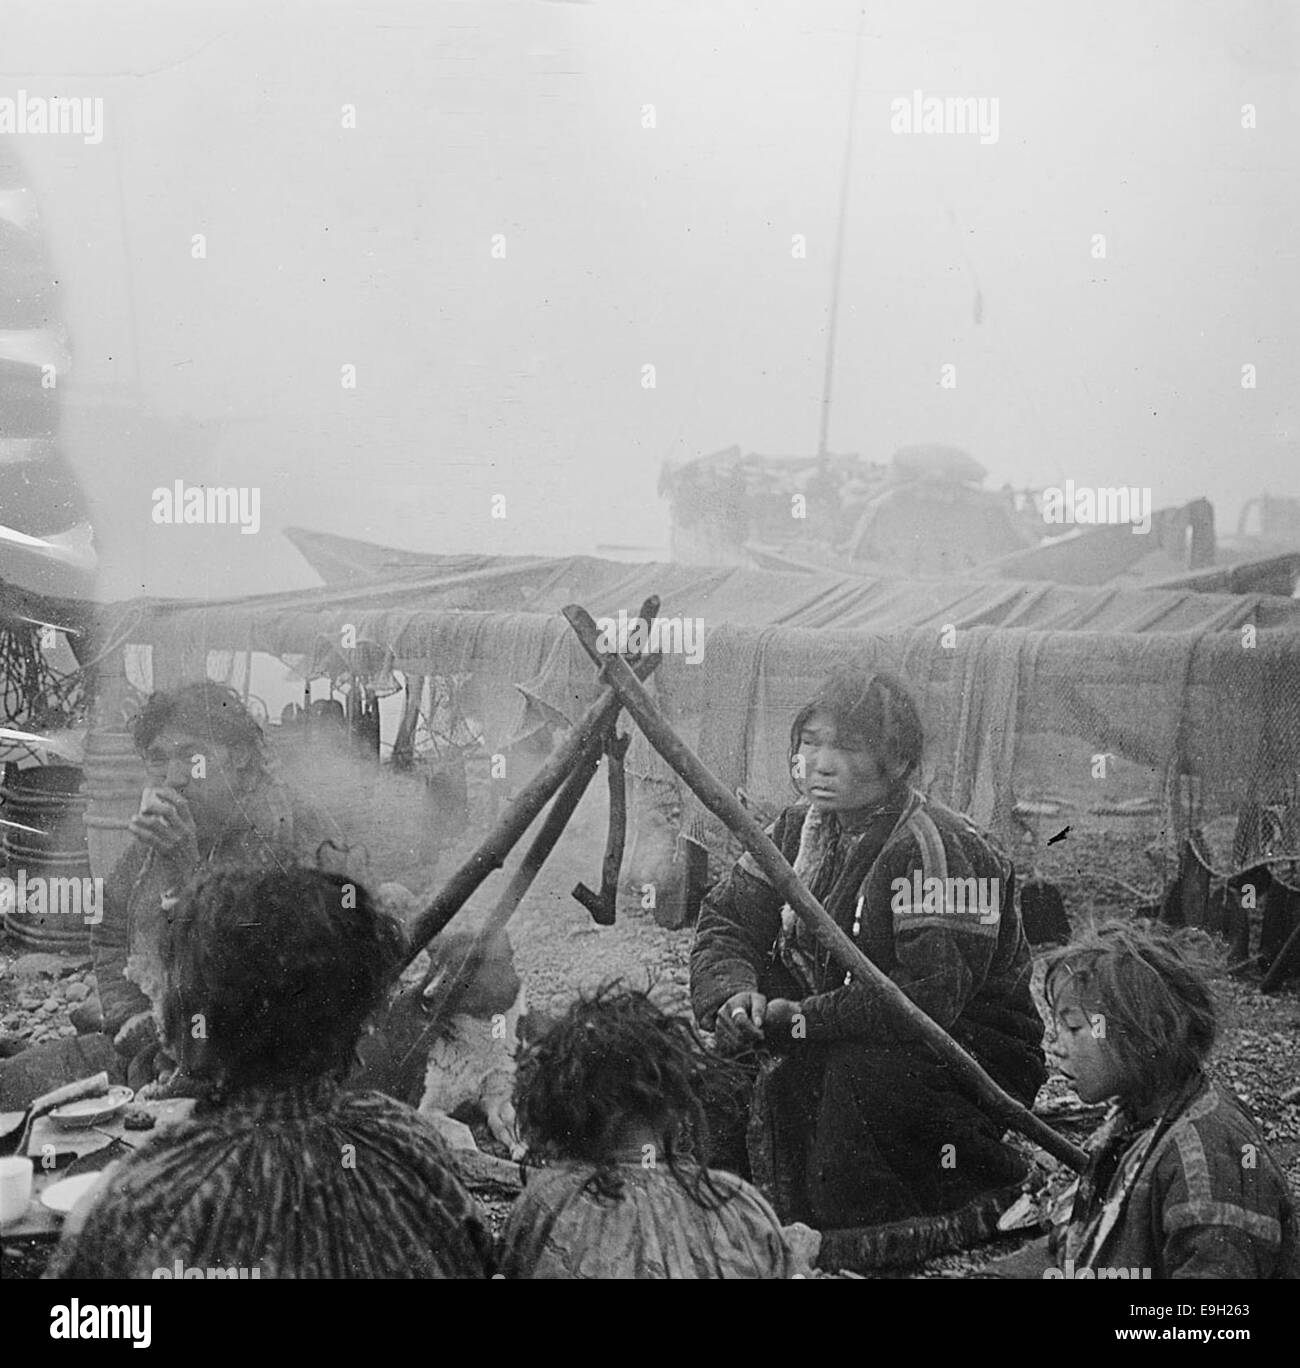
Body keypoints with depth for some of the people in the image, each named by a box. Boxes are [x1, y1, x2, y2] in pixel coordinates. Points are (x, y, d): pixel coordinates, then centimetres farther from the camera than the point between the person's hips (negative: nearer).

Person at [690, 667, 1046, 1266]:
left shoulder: (938, 850, -24)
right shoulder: (800, 828, 2)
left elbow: (934, 993, -33)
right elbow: (726, 919, 1)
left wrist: (802, 1018, -30)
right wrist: (733, 993, -22)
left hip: (980, 1055, -8)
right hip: (844, 1034, 8)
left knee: (860, 1071, -36)